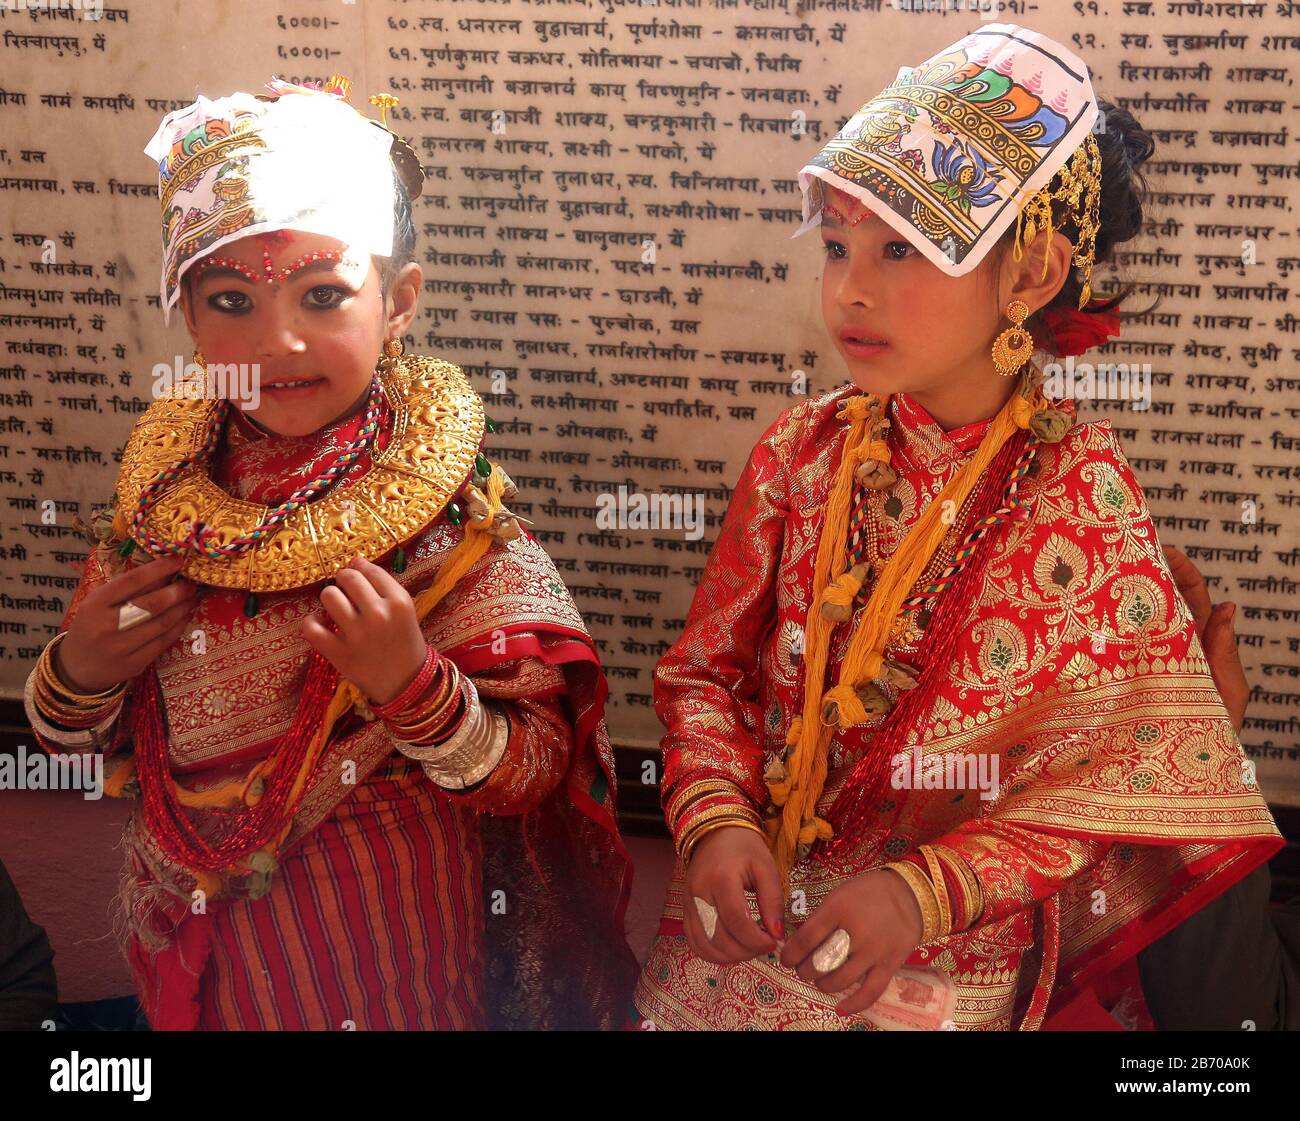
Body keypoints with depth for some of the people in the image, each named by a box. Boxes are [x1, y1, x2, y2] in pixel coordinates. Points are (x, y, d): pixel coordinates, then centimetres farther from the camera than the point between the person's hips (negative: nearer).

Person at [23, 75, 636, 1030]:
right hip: (196, 947, 4)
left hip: (393, 947, -4)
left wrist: (415, 685, -34)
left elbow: (540, 771, -17)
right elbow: (88, 738, 6)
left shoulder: (451, 512, -18)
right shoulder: (164, 490, -6)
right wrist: (73, 678, -15)